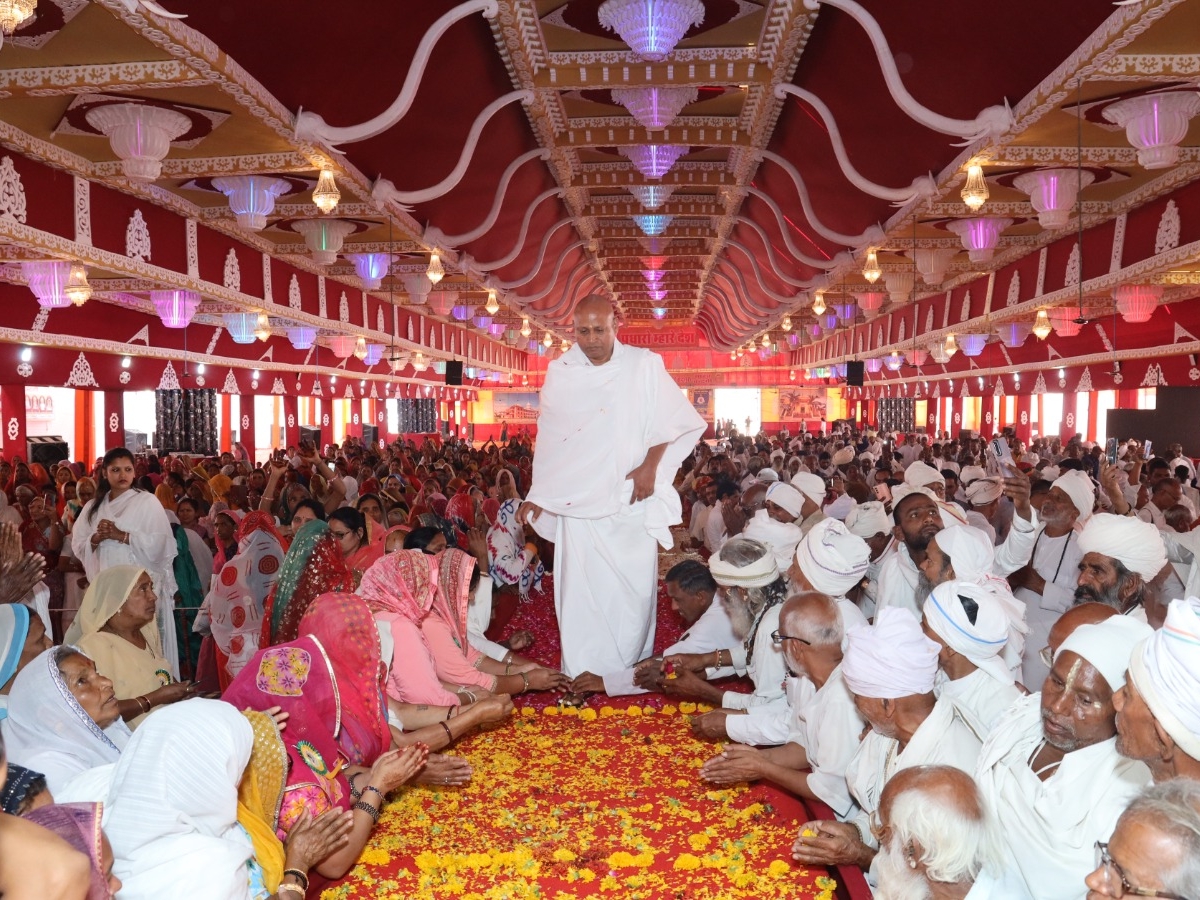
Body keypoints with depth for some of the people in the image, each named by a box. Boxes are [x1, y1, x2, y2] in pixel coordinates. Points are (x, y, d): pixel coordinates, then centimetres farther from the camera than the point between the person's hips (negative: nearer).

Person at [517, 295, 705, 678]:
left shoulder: (644, 365, -3)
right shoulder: (559, 373, 2)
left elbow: (671, 420, 4)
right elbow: (548, 439, 9)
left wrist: (650, 465, -7)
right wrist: (537, 495, 8)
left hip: (631, 500, -1)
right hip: (578, 502, 1)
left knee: (635, 586, 1)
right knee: (581, 589, -1)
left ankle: (632, 672, 15)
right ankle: (581, 677, 6)